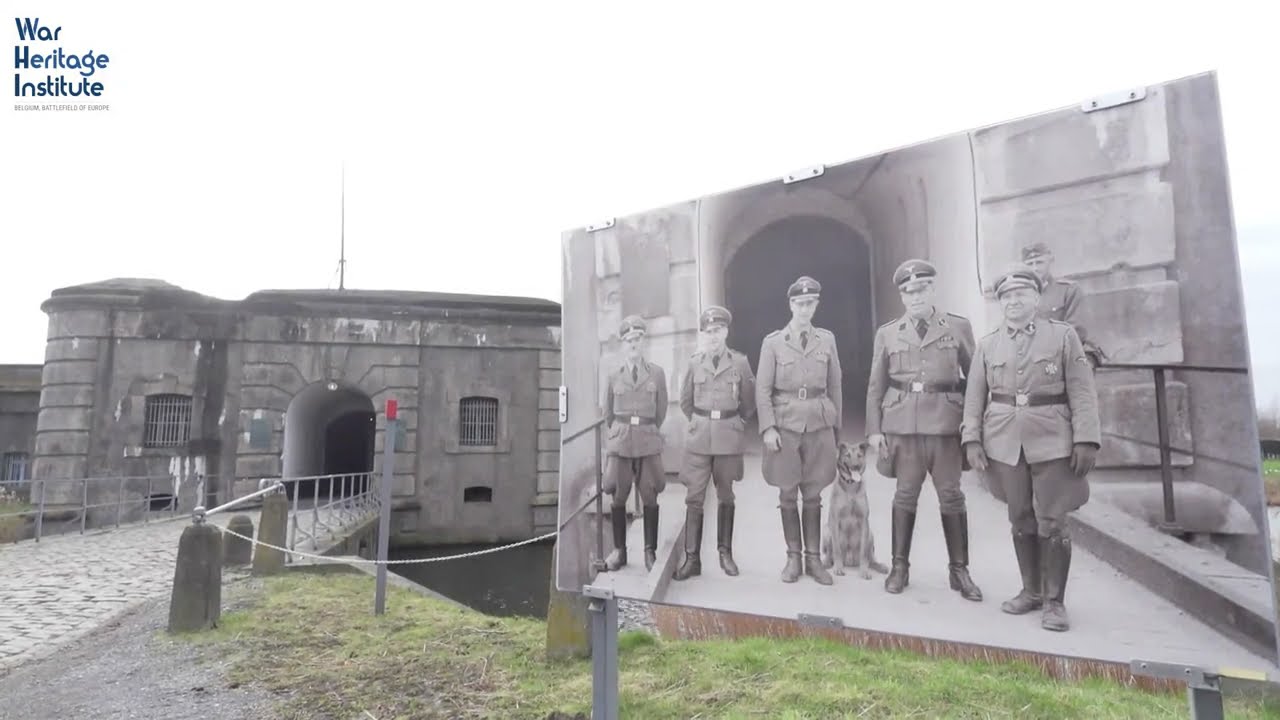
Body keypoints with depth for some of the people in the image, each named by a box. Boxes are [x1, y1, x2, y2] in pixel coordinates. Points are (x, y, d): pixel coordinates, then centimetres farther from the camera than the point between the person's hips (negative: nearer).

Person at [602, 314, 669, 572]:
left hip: (649, 441, -1)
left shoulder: (657, 372, 2)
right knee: (618, 497, 4)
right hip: (620, 440, 1)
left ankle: (650, 550, 13)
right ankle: (619, 550, 15)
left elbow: (661, 409, 9)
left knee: (650, 497, 2)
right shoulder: (613, 375, 5)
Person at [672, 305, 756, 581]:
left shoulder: (740, 361, 0)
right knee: (694, 497, -2)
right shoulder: (695, 362, 3)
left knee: (726, 497, 10)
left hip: (729, 437, 0)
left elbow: (749, 402, 10)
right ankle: (692, 558, 4)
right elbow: (685, 400, 14)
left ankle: (725, 553, 22)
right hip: (699, 437, 1)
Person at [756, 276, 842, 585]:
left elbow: (834, 387, 11)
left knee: (813, 495, 6)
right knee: (788, 494, 5)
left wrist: (836, 426, 12)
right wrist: (768, 428, -10)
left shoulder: (827, 339, 7)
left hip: (819, 426, 1)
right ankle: (793, 557, 17)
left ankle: (813, 559, 17)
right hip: (785, 425, -1)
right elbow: (763, 389, -2)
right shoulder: (772, 342, 1)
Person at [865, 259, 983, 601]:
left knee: (951, 495, 5)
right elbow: (876, 385, 8)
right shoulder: (887, 333, 8)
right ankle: (899, 566, 18)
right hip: (903, 423, 1)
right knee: (905, 494, 6)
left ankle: (959, 570, 18)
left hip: (946, 422, 0)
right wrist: (874, 429, 2)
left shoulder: (959, 327, 7)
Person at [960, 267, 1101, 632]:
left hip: (1052, 441, -2)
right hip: (1005, 442, 2)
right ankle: (1031, 591, 26)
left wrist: (1086, 439, -9)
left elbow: (1082, 392, -2)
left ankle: (1055, 601, 12)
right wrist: (972, 440, -1)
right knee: (1021, 521, 11)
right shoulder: (986, 345, 8)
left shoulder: (1064, 336, 3)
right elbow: (975, 396, 8)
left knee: (1052, 523, -1)